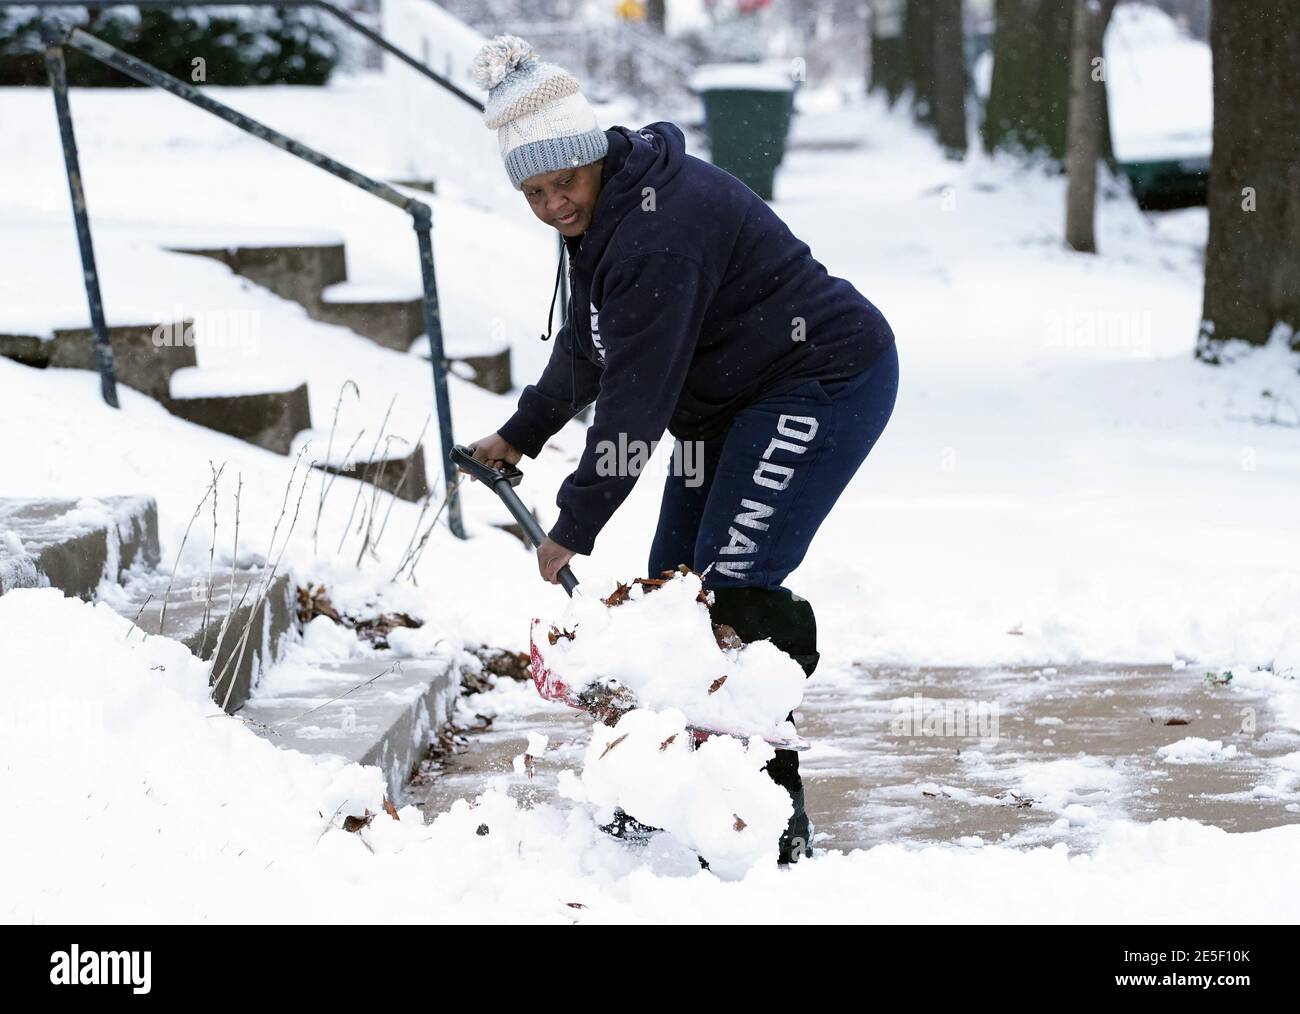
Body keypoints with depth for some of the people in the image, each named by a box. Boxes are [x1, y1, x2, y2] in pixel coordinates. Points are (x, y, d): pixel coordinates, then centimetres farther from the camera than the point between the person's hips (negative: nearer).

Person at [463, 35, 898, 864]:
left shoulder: (657, 233, -28)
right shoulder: (603, 209, 6)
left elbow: (636, 398, -26)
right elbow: (588, 349, 23)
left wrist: (575, 527, -20)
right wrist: (522, 435, 31)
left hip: (825, 383, -11)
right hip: (735, 401, 11)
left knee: (733, 588, -19)